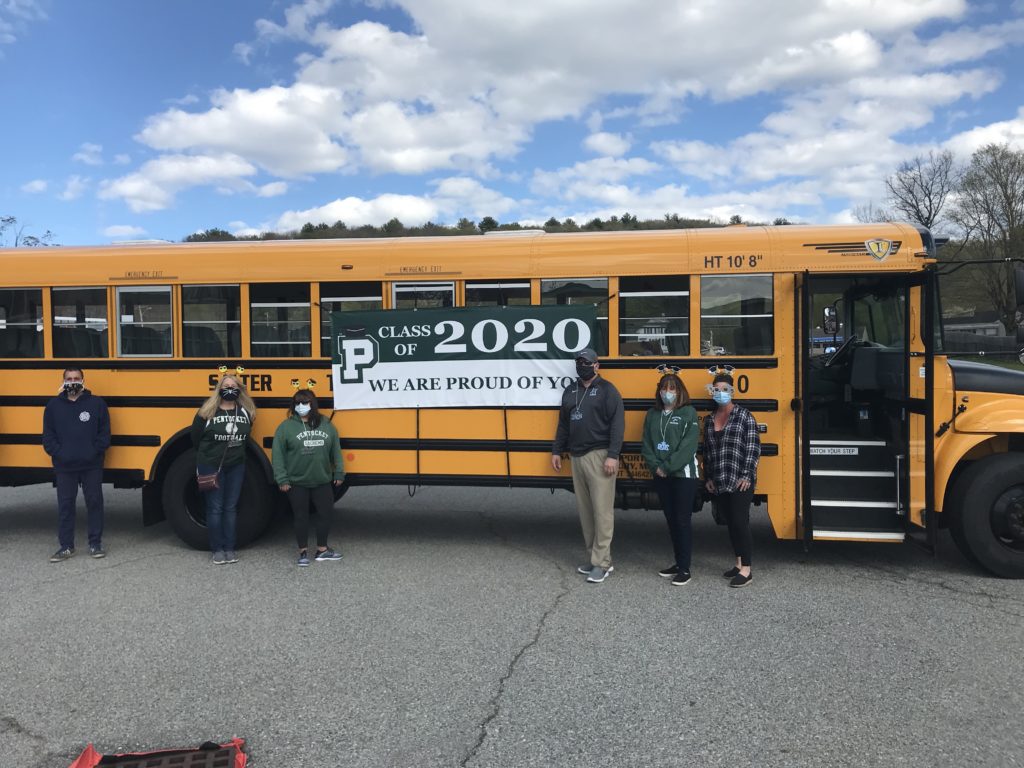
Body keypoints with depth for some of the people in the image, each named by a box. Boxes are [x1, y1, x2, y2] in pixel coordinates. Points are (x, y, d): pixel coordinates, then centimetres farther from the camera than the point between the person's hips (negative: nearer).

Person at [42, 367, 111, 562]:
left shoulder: (97, 403, 1)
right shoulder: (53, 406, 5)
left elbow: (104, 433, 1)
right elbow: (48, 436, 6)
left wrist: (94, 452, -10)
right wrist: (58, 453, -7)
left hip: (92, 466, -1)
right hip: (64, 467, 1)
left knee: (94, 502, 5)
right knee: (65, 505, 6)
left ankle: (95, 544, 16)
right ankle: (66, 547, 16)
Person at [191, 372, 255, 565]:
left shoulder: (246, 412, 1)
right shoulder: (207, 411, -7)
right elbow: (196, 437, 2)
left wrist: (237, 453, 11)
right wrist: (207, 454, 11)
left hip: (236, 466, 3)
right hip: (211, 466, -3)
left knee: (231, 507, 8)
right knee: (215, 508, 2)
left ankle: (229, 548, 15)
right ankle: (217, 549, 10)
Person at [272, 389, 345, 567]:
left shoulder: (326, 425, 3)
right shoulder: (286, 426, -6)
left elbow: (335, 450, 8)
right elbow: (278, 454, -7)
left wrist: (339, 472, 5)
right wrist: (282, 479, -11)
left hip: (322, 482, 3)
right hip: (296, 483, -3)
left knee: (325, 514, 7)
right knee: (301, 517, 7)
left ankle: (322, 550, 23)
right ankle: (303, 552, 19)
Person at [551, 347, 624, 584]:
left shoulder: (607, 390, -3)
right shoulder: (570, 391, 16)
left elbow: (617, 424, -10)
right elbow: (563, 424, 21)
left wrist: (612, 455, -18)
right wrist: (556, 451, 16)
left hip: (599, 457, -6)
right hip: (577, 458, 6)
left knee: (602, 509, -6)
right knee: (585, 509, 9)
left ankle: (602, 563, -1)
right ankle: (594, 556, 19)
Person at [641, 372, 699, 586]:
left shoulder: (688, 412, -6)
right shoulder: (652, 414, 10)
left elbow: (688, 446, -14)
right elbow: (646, 444, 7)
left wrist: (668, 467, -16)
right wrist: (655, 466, -8)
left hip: (683, 474, -5)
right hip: (660, 476, 5)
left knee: (682, 521, -3)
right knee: (671, 520, 12)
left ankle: (685, 569, 4)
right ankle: (678, 563, 24)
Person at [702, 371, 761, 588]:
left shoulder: (743, 416, -4)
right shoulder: (709, 420, 12)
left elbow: (753, 447, -8)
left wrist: (747, 475, -13)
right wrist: (708, 477, 9)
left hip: (740, 482, -6)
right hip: (718, 484, 6)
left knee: (740, 522, -6)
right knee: (730, 523, 12)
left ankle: (746, 571, 0)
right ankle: (739, 564, 23)